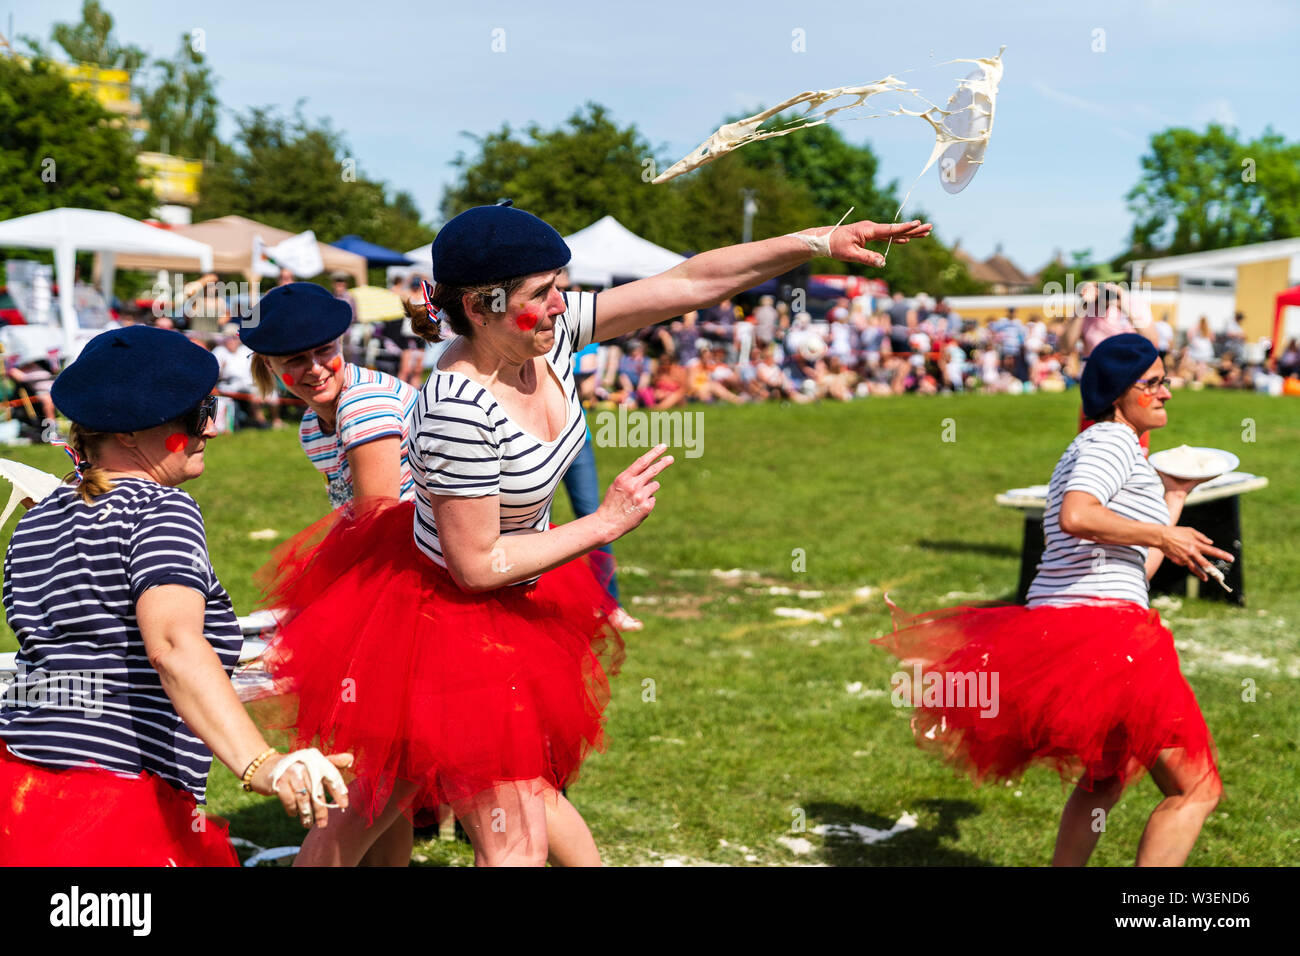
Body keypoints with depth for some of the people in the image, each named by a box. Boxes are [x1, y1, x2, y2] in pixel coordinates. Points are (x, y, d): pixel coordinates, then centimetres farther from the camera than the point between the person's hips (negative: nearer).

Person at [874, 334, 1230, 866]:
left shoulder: (1088, 450, 27)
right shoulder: (1112, 439, -4)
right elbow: (1075, 517, -24)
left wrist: (1175, 495, 35)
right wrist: (1163, 535, -14)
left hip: (1051, 624, 10)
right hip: (1101, 627, -10)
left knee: (1106, 776, 30)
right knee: (1195, 788, -6)